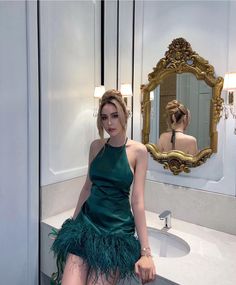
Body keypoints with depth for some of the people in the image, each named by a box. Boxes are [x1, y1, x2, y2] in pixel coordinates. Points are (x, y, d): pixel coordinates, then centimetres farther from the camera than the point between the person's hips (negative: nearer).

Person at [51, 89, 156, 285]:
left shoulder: (138, 150, -8)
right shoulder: (96, 146, 4)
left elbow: (137, 201, -11)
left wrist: (145, 251, -14)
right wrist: (73, 222, 17)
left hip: (118, 227, -3)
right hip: (87, 221, 3)